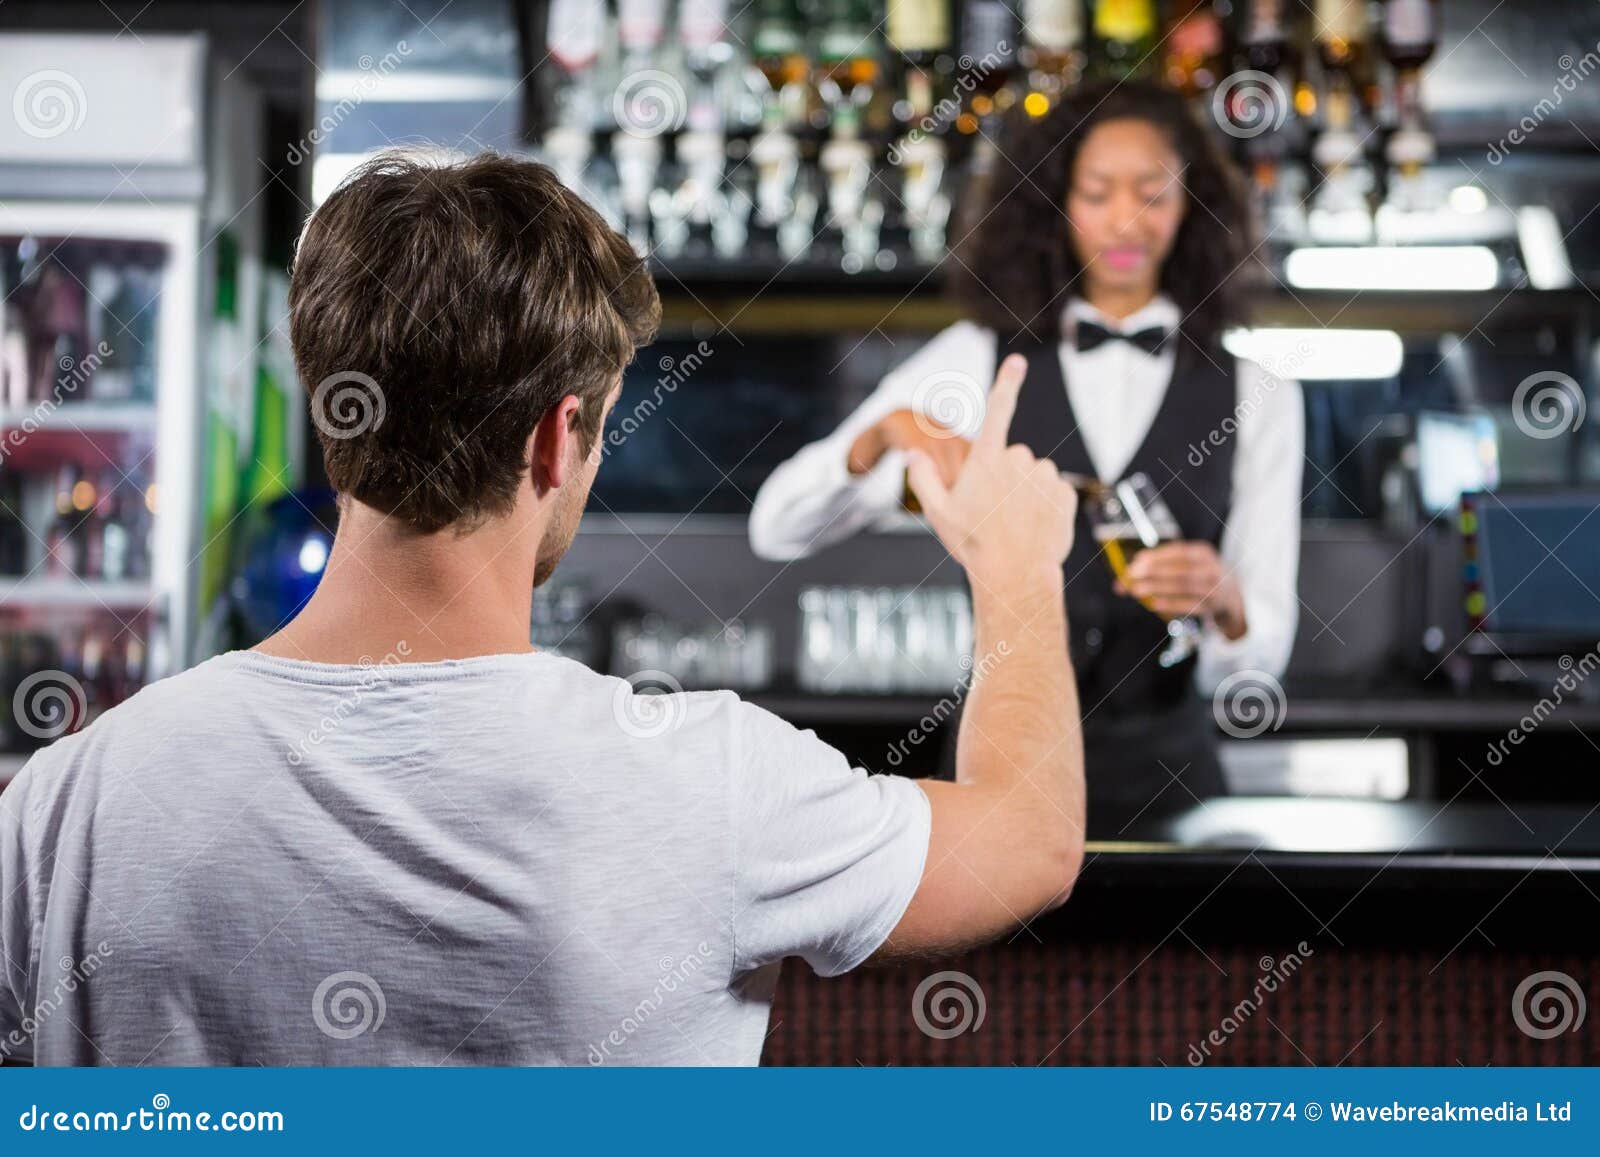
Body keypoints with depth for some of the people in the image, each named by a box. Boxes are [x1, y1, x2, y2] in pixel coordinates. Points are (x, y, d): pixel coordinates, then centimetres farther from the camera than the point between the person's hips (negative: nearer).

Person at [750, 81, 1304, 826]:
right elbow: (777, 529, -4)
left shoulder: (1253, 396, 4)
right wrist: (886, 433, -21)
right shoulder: (977, 360, 3)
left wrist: (1223, 600, -20)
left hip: (1163, 783, 0)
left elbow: (1260, 661, 2)